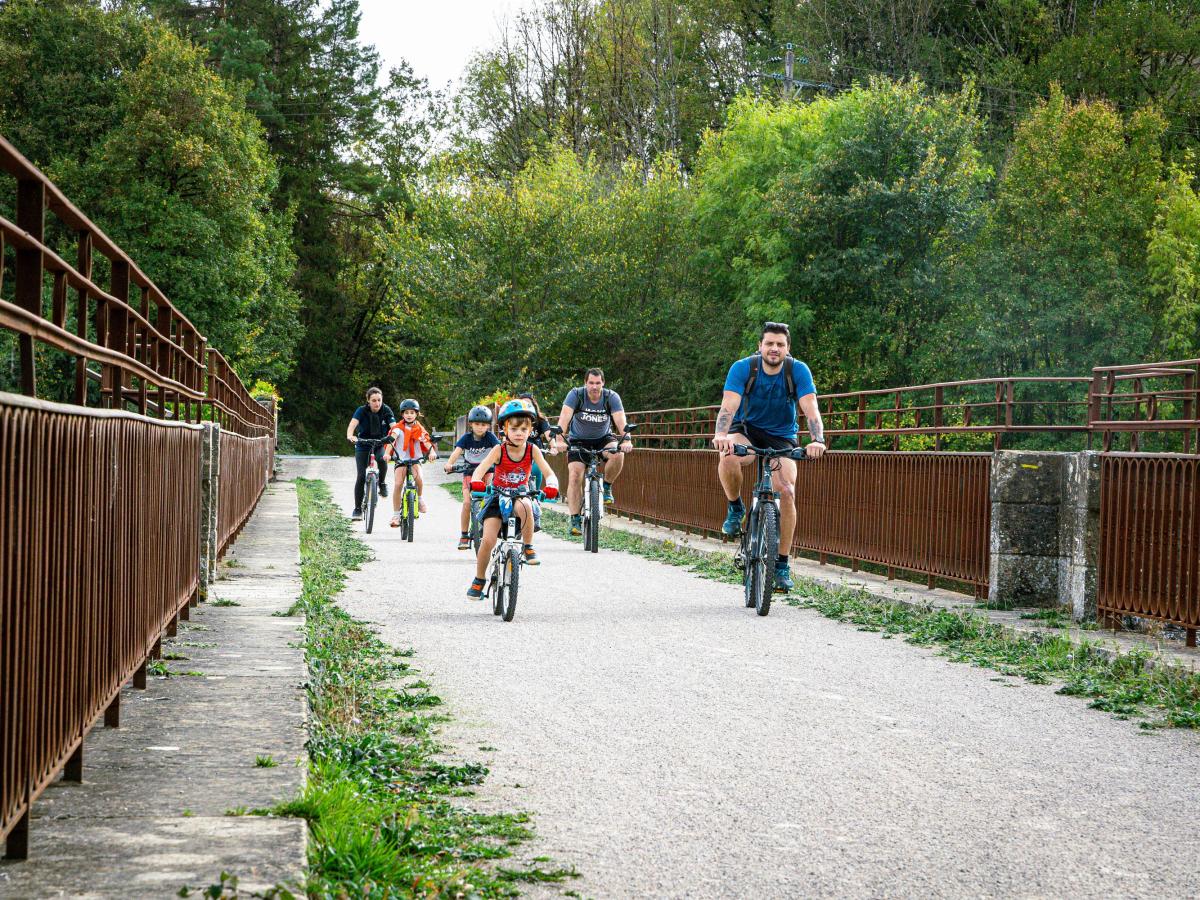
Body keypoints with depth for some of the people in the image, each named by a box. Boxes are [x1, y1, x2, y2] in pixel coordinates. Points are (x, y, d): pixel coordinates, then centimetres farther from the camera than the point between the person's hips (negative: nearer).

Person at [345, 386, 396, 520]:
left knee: (382, 459, -34)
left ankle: (382, 484, -6)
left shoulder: (386, 410, -12)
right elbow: (352, 424, -33)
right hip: (363, 445, -1)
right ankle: (357, 509, -2)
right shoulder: (362, 411, -16)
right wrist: (350, 436, -54)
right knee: (361, 476, -12)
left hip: (380, 445, 1)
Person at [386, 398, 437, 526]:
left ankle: (420, 498, 2)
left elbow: (427, 441, -8)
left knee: (418, 477, -29)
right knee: (398, 484, -15)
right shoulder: (398, 427, 0)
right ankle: (395, 514, -6)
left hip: (415, 459, 1)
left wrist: (432, 452, -28)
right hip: (400, 459, -1)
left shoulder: (419, 429, 4)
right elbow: (391, 439, -14)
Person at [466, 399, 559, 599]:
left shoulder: (532, 450, -11)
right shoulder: (499, 450, -15)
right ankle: (478, 580, 6)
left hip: (520, 495, 0)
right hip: (498, 497, 0)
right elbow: (480, 469, -26)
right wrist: (476, 482, -48)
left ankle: (528, 547, -16)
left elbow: (549, 472, -18)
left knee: (524, 506, -39)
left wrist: (551, 486, -40)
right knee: (488, 540, -15)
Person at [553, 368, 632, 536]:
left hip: (603, 438, 1)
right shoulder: (576, 394, -21)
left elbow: (620, 420, -29)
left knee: (618, 454, -31)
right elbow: (564, 417, -33)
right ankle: (576, 520, -13)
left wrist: (626, 440, -47)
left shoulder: (611, 397, -18)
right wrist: (559, 439, -48)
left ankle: (607, 486, -5)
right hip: (578, 440, -1)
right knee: (575, 476, -18)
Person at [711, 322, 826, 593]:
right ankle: (735, 508, -7)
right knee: (728, 457, -36)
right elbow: (729, 405, -30)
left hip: (781, 437, 1)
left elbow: (811, 408, -27)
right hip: (747, 430, -1)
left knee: (786, 492, -18)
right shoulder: (742, 368, -19)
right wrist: (721, 434, -51)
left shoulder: (798, 371, -17)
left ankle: (782, 564, -7)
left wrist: (818, 440, -45)